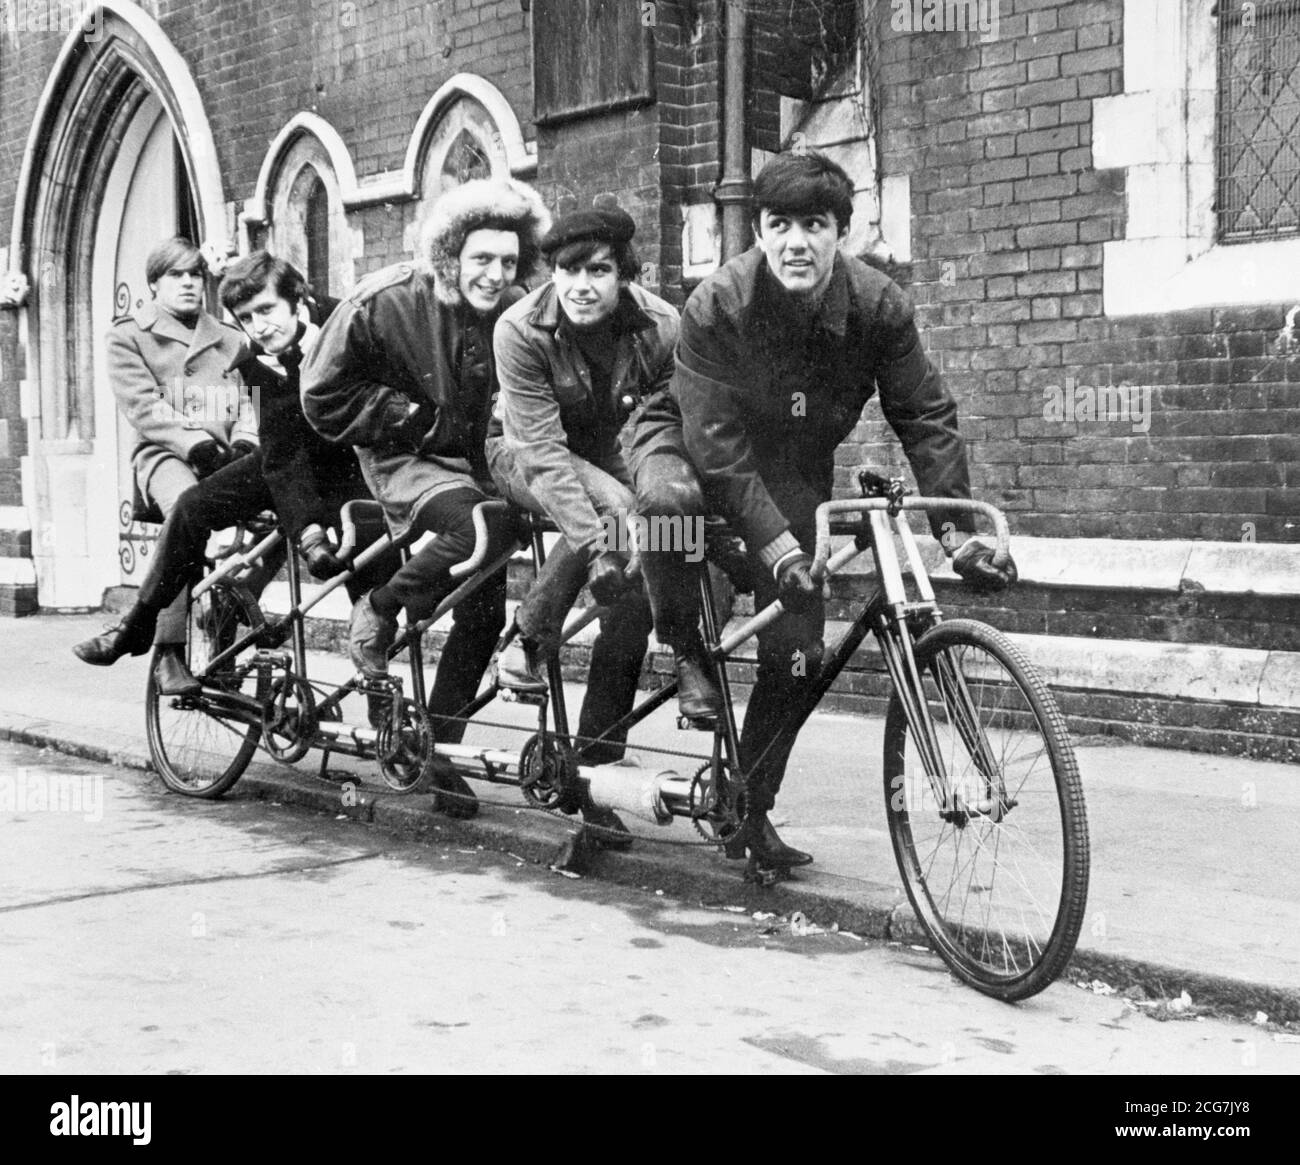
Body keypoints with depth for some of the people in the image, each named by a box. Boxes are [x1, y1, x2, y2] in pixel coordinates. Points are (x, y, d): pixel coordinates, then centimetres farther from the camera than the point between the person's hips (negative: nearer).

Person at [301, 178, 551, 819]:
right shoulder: (385, 303, -17)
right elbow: (325, 396, -11)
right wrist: (418, 418, -16)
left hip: (474, 459, 5)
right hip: (404, 459, -5)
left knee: (483, 612, 1)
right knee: (487, 526, -34)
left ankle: (439, 748, 17)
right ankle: (378, 610, -10)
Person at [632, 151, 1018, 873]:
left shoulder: (877, 306, -20)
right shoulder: (717, 305, -28)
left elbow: (926, 420, -14)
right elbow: (717, 445, -31)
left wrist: (959, 535, -22)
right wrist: (778, 548, -39)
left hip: (797, 470, 3)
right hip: (695, 441, -3)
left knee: (795, 654, -5)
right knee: (670, 499, -41)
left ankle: (749, 812, 13)